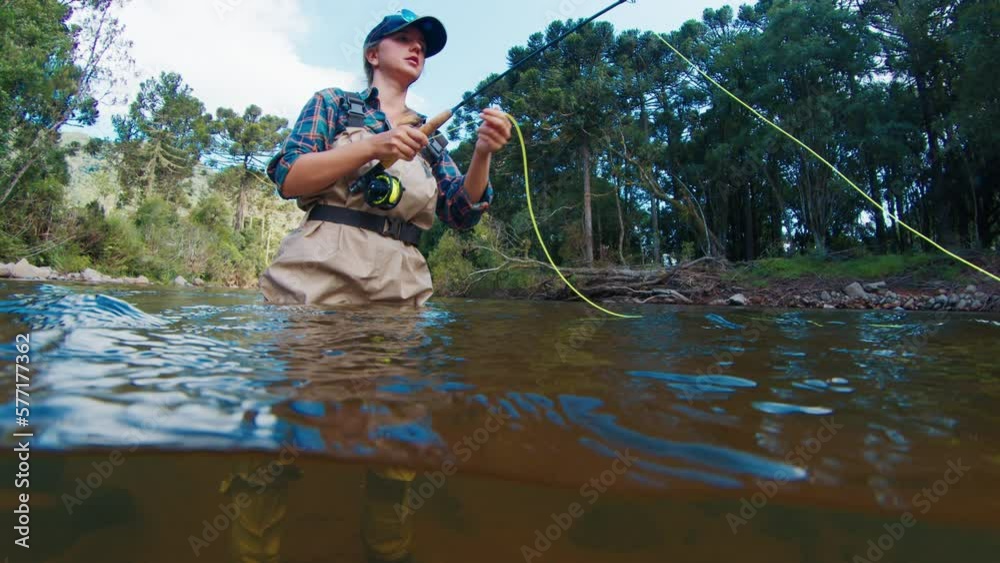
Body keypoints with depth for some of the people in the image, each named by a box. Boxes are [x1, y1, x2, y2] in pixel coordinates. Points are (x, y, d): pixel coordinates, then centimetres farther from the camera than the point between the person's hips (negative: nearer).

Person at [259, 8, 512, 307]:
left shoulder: (429, 138, 17)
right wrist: (371, 147, -14)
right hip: (320, 273, -2)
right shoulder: (334, 103, 9)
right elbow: (286, 179, -4)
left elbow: (461, 213, 5)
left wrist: (482, 154, -12)